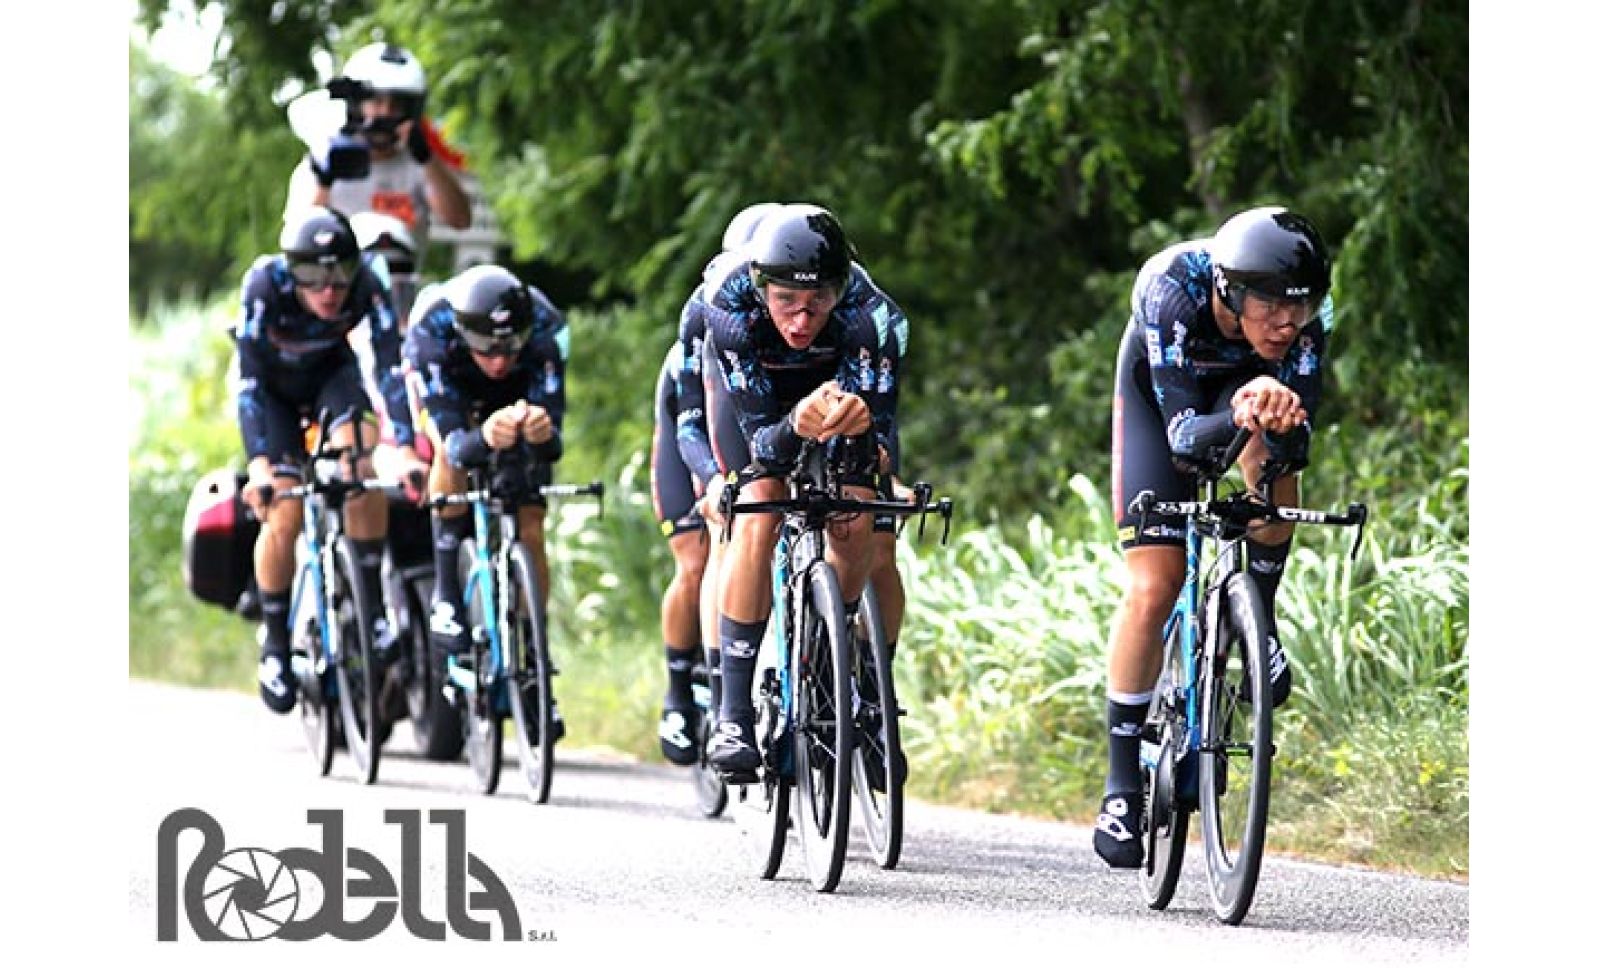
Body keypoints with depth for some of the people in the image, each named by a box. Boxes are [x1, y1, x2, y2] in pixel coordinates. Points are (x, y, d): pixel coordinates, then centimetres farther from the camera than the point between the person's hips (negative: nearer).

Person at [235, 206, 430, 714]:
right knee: (283, 515, -13)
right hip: (273, 384, -1)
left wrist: (407, 451, -46)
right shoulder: (265, 286, -35)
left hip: (332, 373, 1)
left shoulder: (368, 286, -31)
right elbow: (248, 383, -37)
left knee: (360, 465, -28)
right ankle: (274, 643, 6)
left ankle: (373, 603, -16)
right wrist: (259, 465, -48)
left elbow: (390, 367, -34)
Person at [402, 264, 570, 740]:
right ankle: (446, 589, -21)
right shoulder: (431, 329, -41)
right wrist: (483, 440, -67)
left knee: (529, 531, -9)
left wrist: (544, 433, -63)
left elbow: (552, 444, -39)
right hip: (446, 386, -1)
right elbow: (452, 442, -44)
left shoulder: (545, 329, -39)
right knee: (452, 454, -35)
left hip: (519, 395, 1)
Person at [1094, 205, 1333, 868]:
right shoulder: (1174, 291, -40)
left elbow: (1296, 446, -32)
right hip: (1160, 391, -2)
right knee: (1153, 589, -12)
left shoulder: (1305, 317, -33)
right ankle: (1123, 781, -1)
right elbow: (1183, 435, -44)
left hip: (1246, 382, 2)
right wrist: (1237, 420, -63)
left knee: (1272, 475, -34)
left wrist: (1279, 424, -53)